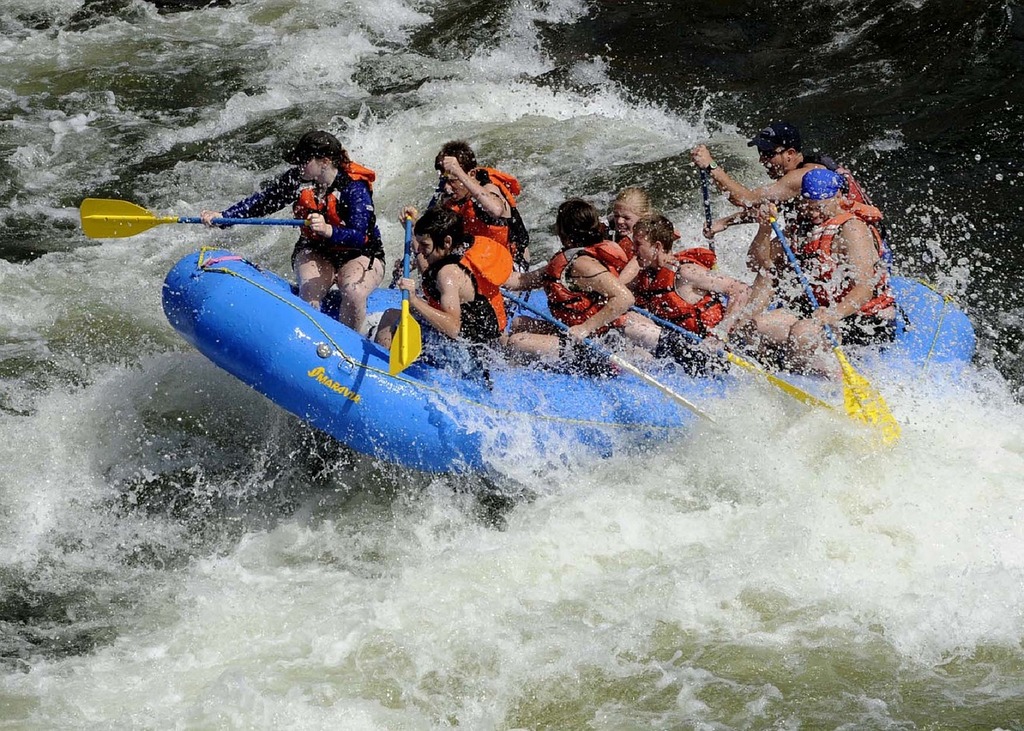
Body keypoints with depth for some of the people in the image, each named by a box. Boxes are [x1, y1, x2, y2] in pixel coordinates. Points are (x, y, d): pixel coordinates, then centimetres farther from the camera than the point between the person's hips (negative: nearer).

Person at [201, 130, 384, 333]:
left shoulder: (354, 188, -23)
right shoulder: (297, 179, -8)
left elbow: (359, 237, -33)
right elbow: (261, 201, -5)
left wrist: (328, 231, -52)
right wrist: (222, 216, -17)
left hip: (360, 255, -4)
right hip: (315, 252, 4)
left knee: (353, 293, -33)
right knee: (309, 293, -28)